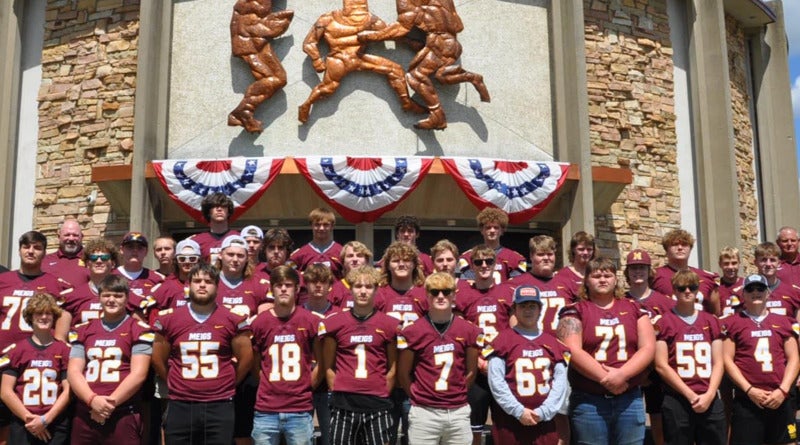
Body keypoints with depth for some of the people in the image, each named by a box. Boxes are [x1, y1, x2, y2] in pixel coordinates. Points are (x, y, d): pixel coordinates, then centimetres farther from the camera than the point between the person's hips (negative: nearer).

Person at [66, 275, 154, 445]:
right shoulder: (83, 330, 15)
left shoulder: (139, 330, 3)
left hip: (124, 415, -3)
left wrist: (110, 402, -13)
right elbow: (73, 372, 6)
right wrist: (93, 400, -11)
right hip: (84, 415, 4)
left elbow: (138, 374, -5)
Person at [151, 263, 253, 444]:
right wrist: (175, 383, 13)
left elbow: (246, 359, 7)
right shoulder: (169, 319, 4)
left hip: (220, 406, -1)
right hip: (180, 406, 1)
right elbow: (158, 360, 14)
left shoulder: (234, 320, 0)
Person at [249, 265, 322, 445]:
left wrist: (306, 386, 2)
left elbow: (321, 362, 7)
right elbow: (254, 364, 11)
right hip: (266, 410, 1)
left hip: (300, 410, -1)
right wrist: (269, 385, 3)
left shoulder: (311, 320, 0)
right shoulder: (259, 322, 2)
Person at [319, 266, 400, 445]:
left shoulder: (389, 325, 4)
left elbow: (392, 368, 10)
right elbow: (328, 367, 9)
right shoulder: (334, 323, 4)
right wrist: (339, 392, 1)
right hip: (343, 405, 0)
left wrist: (382, 394, 4)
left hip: (377, 405, 0)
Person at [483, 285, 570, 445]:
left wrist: (543, 412, -6)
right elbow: (496, 381, -6)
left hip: (544, 421, 3)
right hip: (509, 421, -3)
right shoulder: (503, 339, 0)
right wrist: (518, 411, -10)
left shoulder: (553, 343, 10)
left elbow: (560, 382, 4)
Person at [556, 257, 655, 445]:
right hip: (588, 401, -3)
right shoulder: (575, 311, 1)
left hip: (630, 399, 3)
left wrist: (622, 375, -14)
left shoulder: (634, 308, 11)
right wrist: (606, 379, -16)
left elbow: (648, 348, 2)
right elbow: (573, 351, -10)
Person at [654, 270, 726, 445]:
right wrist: (690, 395, -11)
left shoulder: (711, 321, 12)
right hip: (677, 401, -3)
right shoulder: (664, 322, -1)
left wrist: (709, 394, -7)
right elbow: (661, 365, -7)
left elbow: (718, 362, 7)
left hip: (710, 401, 4)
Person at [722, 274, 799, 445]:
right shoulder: (732, 322, 3)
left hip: (782, 398, 3)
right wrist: (749, 390, -10)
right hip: (747, 399, -3)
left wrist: (783, 390, -5)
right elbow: (727, 360, -2)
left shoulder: (783, 322, 13)